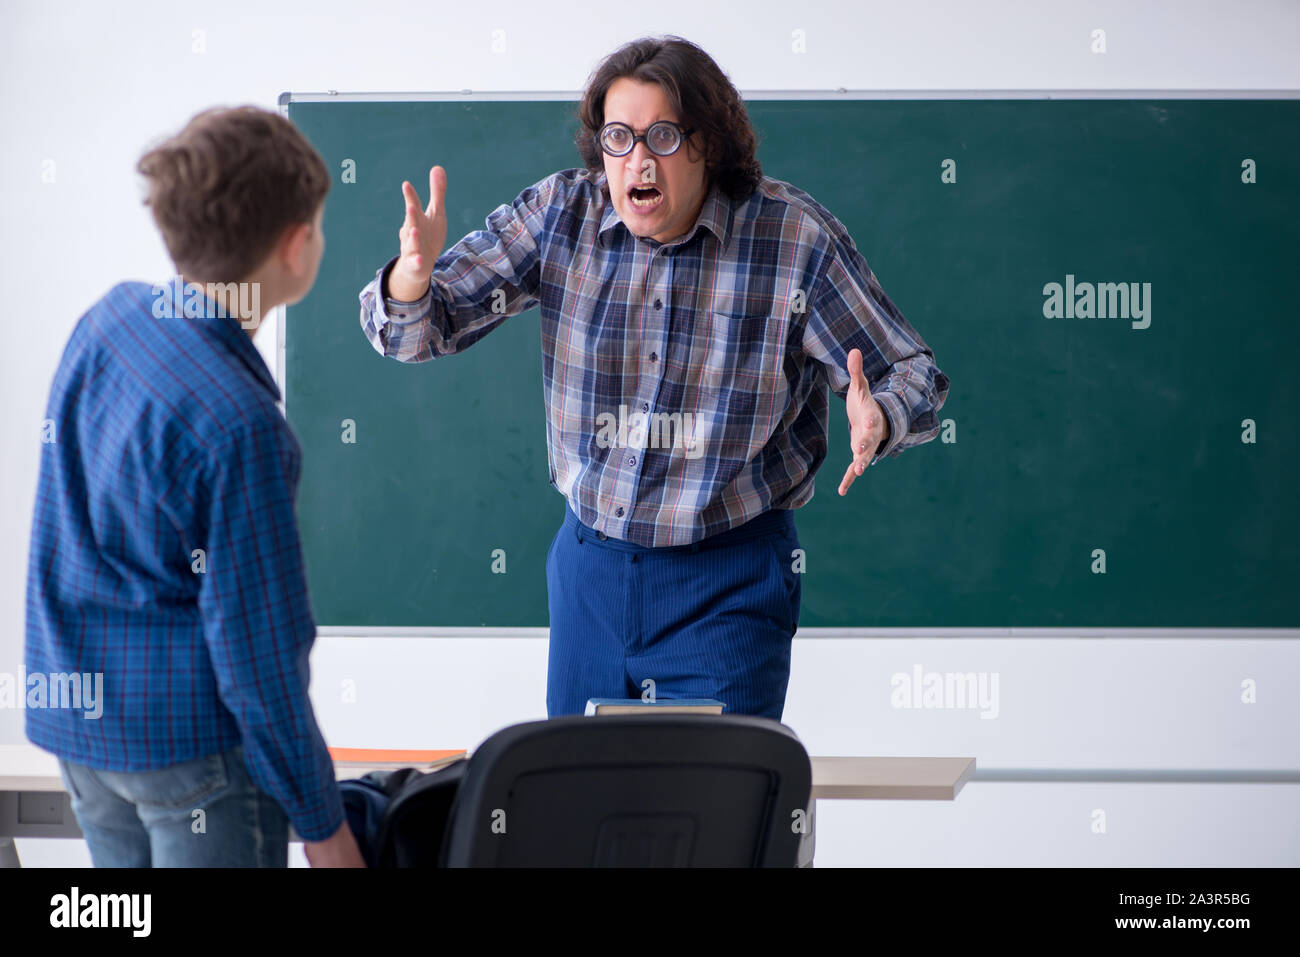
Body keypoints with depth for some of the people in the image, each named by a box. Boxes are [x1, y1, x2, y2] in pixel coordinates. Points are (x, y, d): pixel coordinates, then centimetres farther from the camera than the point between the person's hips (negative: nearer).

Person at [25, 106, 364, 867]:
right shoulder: (237, 424, -25)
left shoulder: (108, 318, -1)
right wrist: (323, 824, -11)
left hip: (77, 717, 8)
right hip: (190, 736, -8)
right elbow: (256, 641, -20)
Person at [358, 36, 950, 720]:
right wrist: (414, 274, -30)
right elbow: (412, 331, -5)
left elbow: (912, 377, -6)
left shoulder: (797, 237, -11)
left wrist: (876, 422, -30)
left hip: (729, 582, -3)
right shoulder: (560, 215, -5)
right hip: (589, 563, 3)